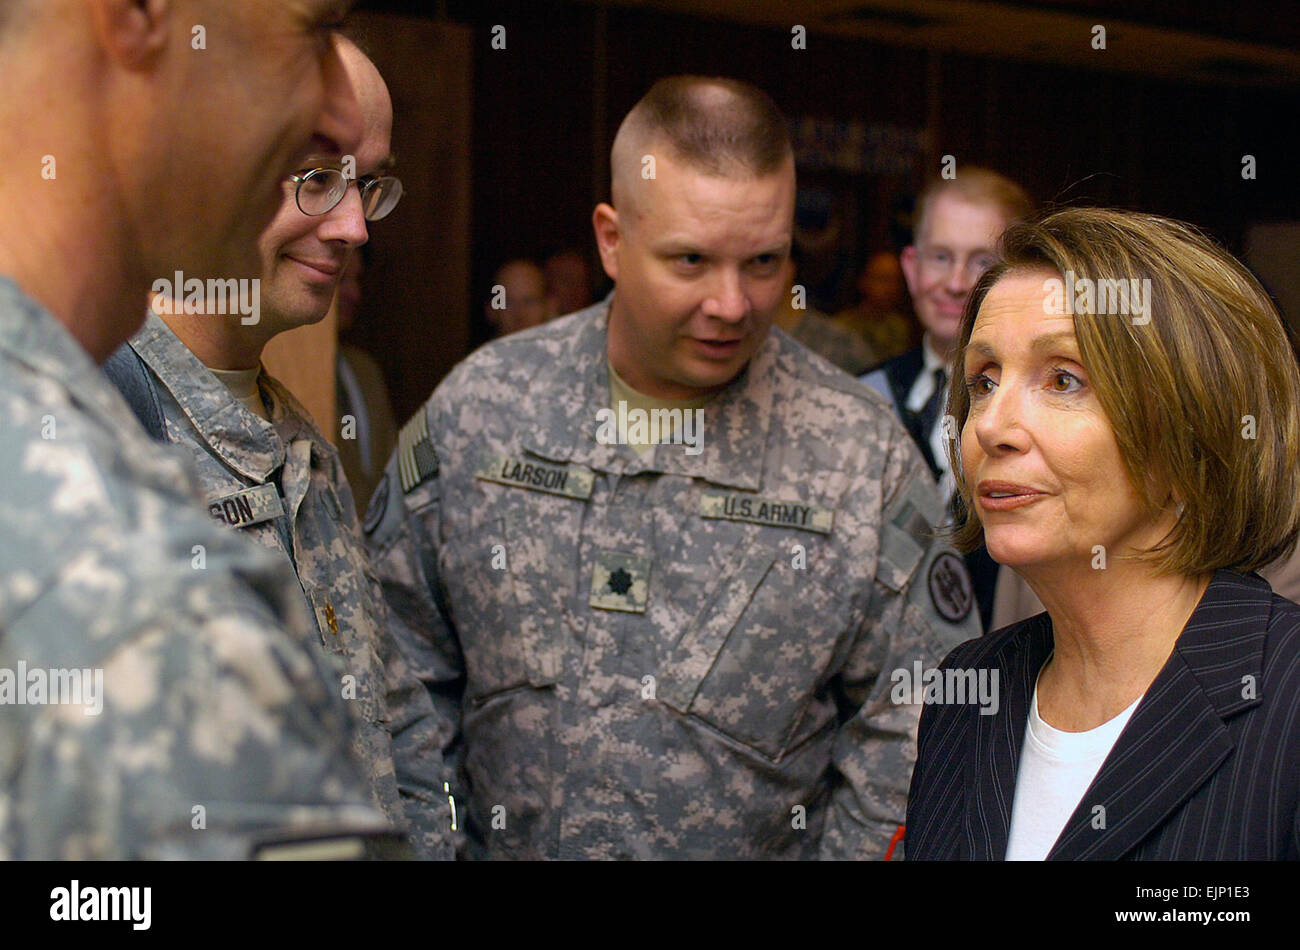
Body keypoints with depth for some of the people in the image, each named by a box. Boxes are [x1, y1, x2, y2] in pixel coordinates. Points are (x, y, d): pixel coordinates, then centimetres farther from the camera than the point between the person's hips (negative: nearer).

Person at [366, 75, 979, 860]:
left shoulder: (867, 455, -12)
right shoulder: (478, 407, -8)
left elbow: (909, 739, -9)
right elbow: (403, 679, -1)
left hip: (768, 846, -1)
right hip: (500, 841, 1)